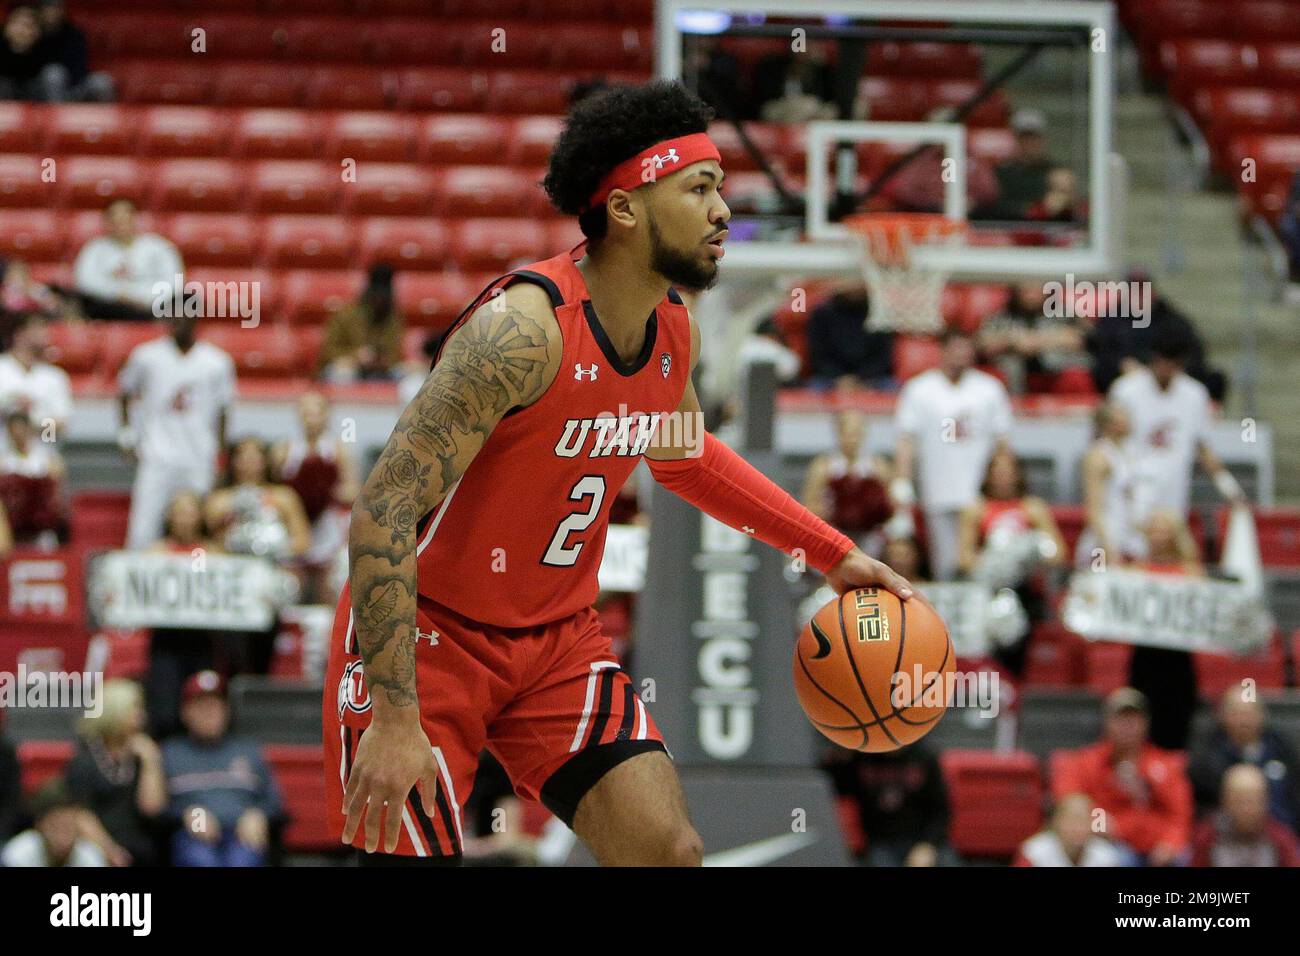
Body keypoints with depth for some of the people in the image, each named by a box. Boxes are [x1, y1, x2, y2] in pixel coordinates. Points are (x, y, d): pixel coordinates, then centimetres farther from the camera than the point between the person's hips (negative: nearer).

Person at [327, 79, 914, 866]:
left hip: (558, 636, 7)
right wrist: (395, 718, -33)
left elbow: (683, 455, 23)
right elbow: (384, 511, -29)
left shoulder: (673, 330, -1)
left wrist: (832, 554, 19)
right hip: (424, 634, -7)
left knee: (671, 852, -4)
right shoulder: (526, 328, -27)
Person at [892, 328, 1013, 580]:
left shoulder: (990, 388, 10)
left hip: (981, 498, 1)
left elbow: (1001, 439, 13)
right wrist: (901, 483, -7)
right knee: (945, 567, 0)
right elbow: (907, 441, 2)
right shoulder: (919, 390, 5)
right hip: (940, 499, -1)